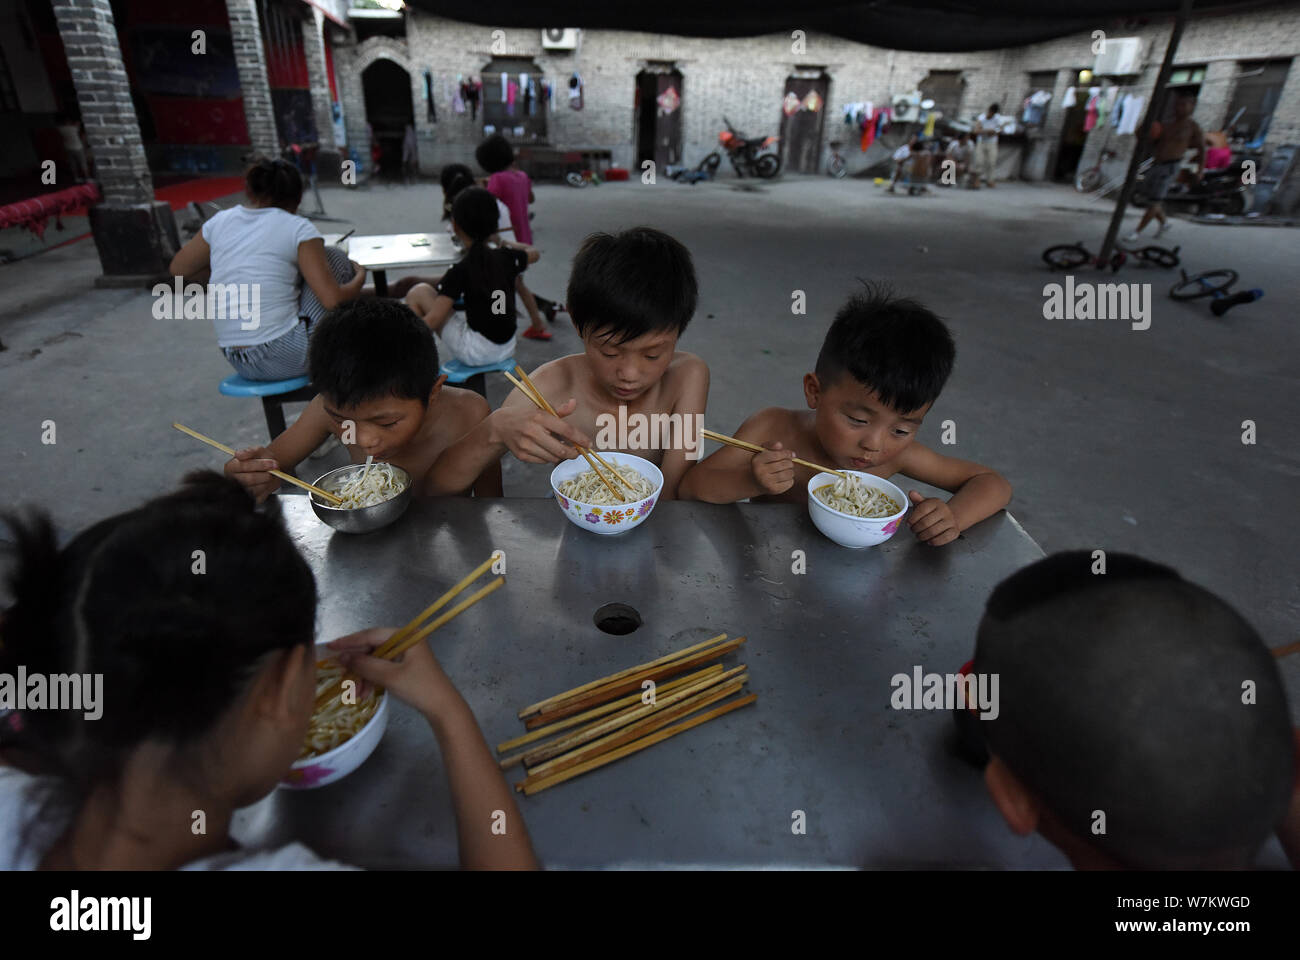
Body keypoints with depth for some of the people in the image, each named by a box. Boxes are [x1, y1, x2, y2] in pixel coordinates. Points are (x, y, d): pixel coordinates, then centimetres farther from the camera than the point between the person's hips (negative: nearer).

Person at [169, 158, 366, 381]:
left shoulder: (220, 222, 9)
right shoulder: (298, 228, -6)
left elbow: (178, 269, 24)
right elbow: (334, 301, -13)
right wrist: (359, 277, 7)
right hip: (288, 359, -6)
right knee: (335, 258, 10)